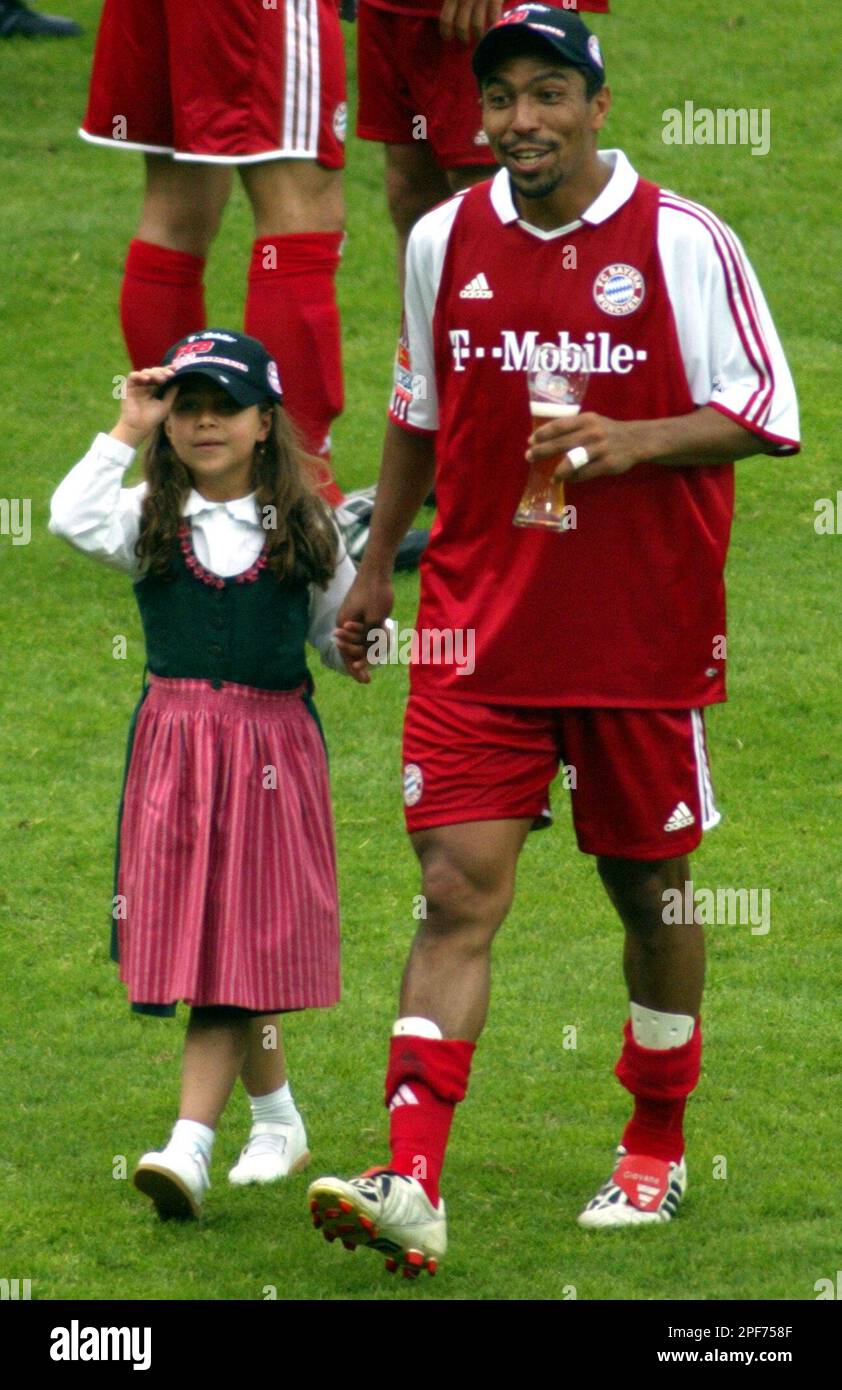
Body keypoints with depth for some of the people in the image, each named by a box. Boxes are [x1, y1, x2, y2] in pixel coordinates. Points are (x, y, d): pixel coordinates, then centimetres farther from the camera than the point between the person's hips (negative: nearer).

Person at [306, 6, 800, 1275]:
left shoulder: (685, 243, -7)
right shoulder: (444, 241, 5)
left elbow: (761, 416, -5)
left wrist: (631, 442, -20)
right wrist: (376, 563, 21)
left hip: (644, 634, -2)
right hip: (479, 631, 2)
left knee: (652, 891, 11)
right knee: (457, 893, -8)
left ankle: (657, 1155, 30)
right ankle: (413, 1190, -16)